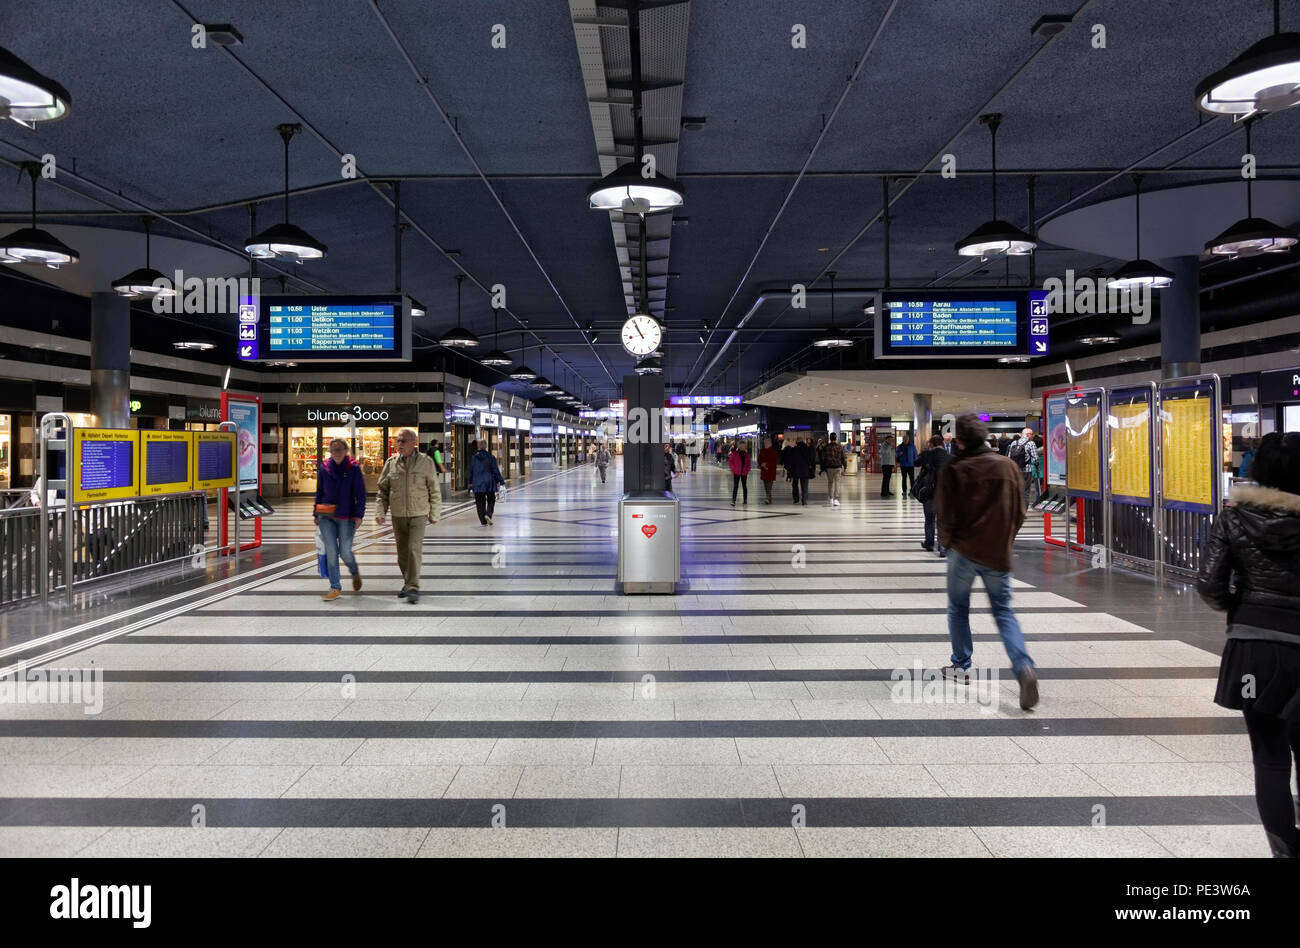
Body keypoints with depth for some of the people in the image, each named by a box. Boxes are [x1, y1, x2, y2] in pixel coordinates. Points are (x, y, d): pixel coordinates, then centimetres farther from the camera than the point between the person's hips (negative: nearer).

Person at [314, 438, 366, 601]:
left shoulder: (354, 468, -4)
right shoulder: (324, 468, 4)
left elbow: (360, 494, -4)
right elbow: (319, 492, 13)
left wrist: (359, 515, -10)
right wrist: (317, 514, 13)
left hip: (347, 517, -3)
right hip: (326, 517, 3)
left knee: (345, 552, 0)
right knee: (331, 552, 0)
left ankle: (355, 573, 33)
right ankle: (335, 588, 9)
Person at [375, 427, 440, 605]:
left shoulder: (425, 462, -3)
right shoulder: (391, 463, 4)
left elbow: (434, 490, 1)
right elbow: (383, 490, 10)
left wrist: (435, 514, 0)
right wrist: (381, 512, 0)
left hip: (418, 515, -3)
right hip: (398, 515, 3)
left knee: (414, 550, -13)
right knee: (402, 552, 10)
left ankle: (413, 588, -9)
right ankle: (407, 583, 26)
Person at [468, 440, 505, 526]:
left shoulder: (474, 458, 0)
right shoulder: (490, 457, -5)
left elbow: (471, 471, 7)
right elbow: (496, 470, -4)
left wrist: (470, 482, 18)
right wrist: (501, 481, 2)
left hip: (477, 484, 1)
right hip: (489, 483, -1)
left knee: (480, 502, 7)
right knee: (491, 500, 12)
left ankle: (483, 521, 5)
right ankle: (488, 514, -12)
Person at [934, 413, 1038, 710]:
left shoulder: (953, 470, -10)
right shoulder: (1007, 466, 2)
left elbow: (945, 513, -10)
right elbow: (1019, 511, 6)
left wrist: (947, 540, 9)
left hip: (964, 551, -3)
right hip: (998, 553, 3)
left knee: (958, 609, 16)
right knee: (1004, 611, 9)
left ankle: (961, 666, 23)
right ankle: (1023, 666, -11)